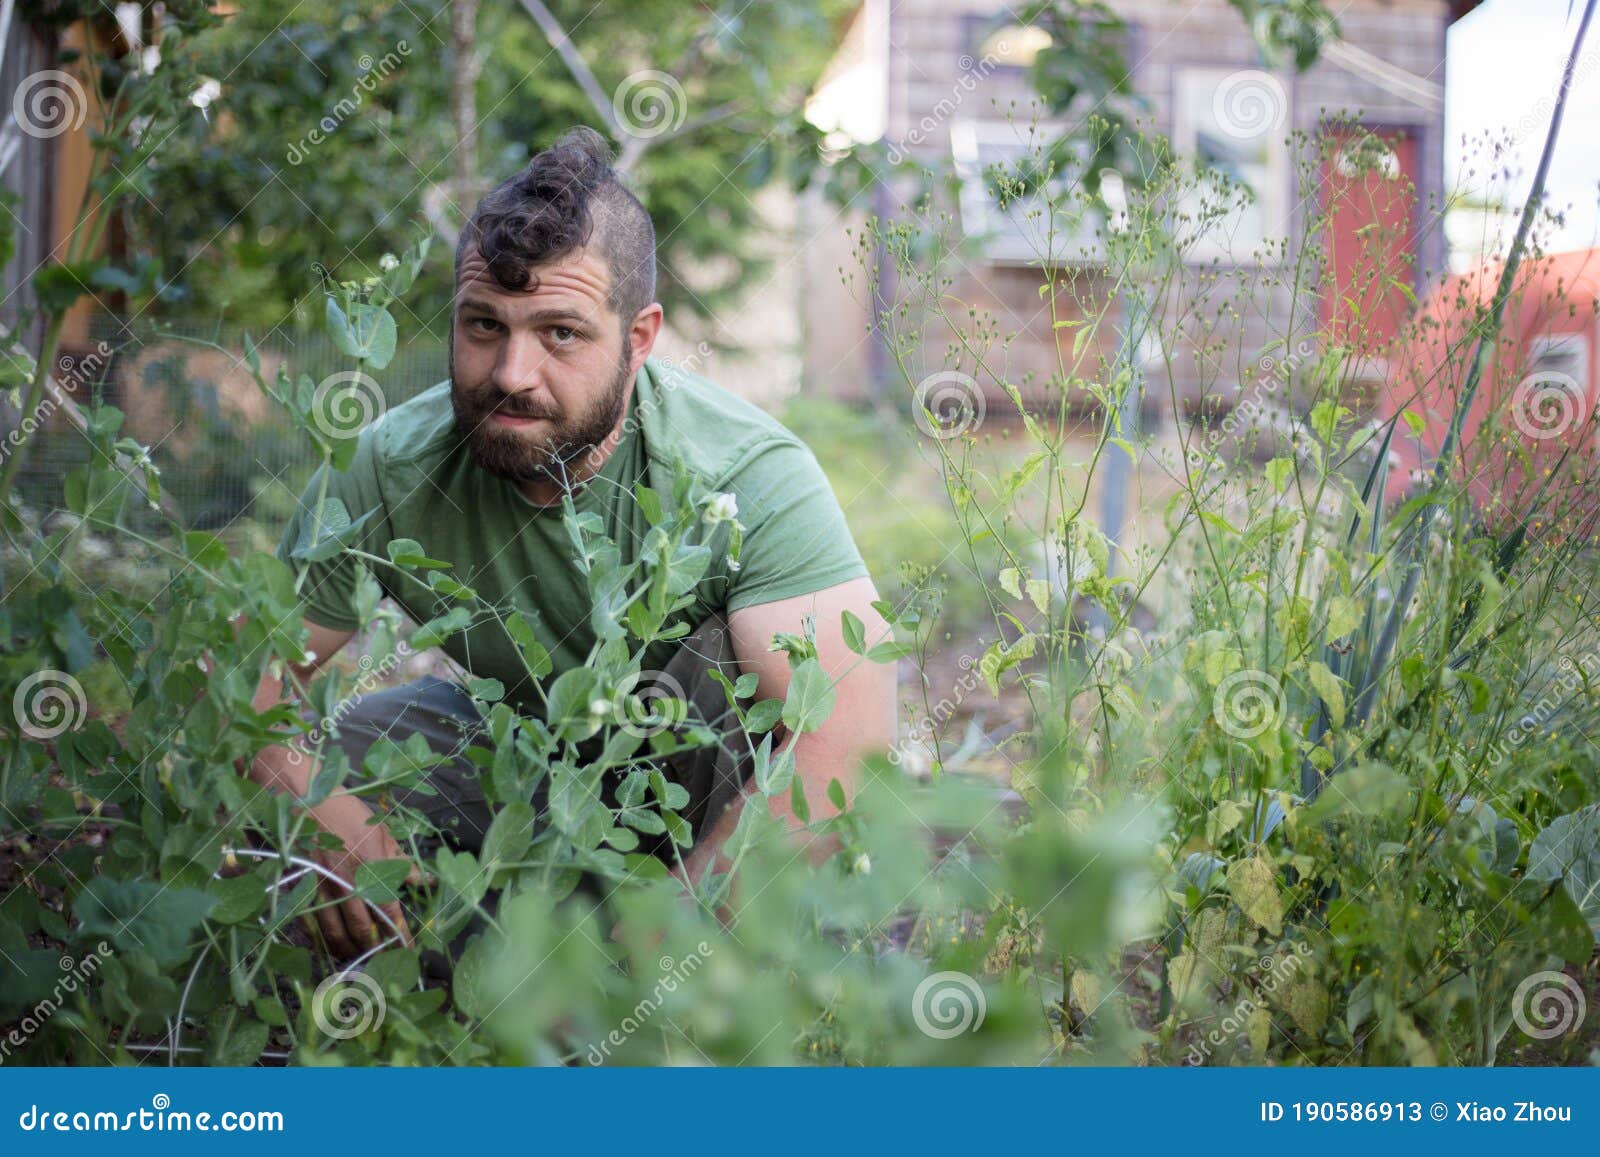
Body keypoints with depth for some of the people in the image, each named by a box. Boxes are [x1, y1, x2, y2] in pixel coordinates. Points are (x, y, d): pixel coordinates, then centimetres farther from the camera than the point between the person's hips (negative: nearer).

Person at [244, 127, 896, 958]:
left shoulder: (748, 475, -31)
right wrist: (316, 807, -35)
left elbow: (848, 740, -42)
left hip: (697, 770, -3)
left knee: (736, 653, -35)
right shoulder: (383, 475, -20)